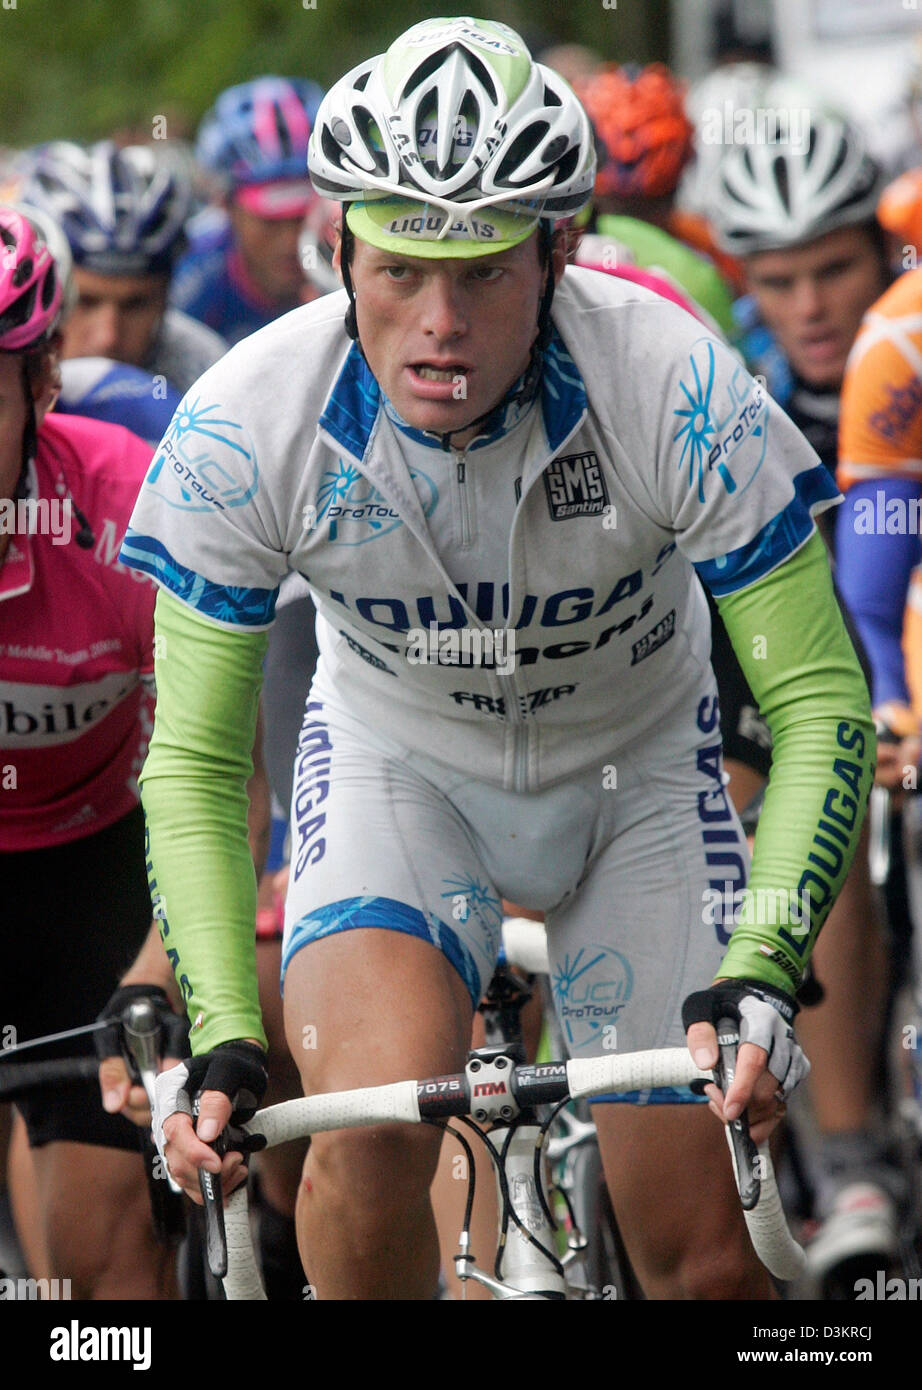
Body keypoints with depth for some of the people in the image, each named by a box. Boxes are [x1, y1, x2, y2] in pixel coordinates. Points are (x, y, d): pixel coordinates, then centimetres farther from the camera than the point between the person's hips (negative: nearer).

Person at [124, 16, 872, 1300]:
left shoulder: (681, 394, -32)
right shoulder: (243, 427, -28)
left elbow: (821, 703, -24)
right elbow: (194, 764, -18)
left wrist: (758, 979, -36)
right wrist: (221, 1043, -29)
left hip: (638, 764, 0)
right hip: (395, 761, 0)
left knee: (704, 1261, -4)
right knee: (370, 1136, -29)